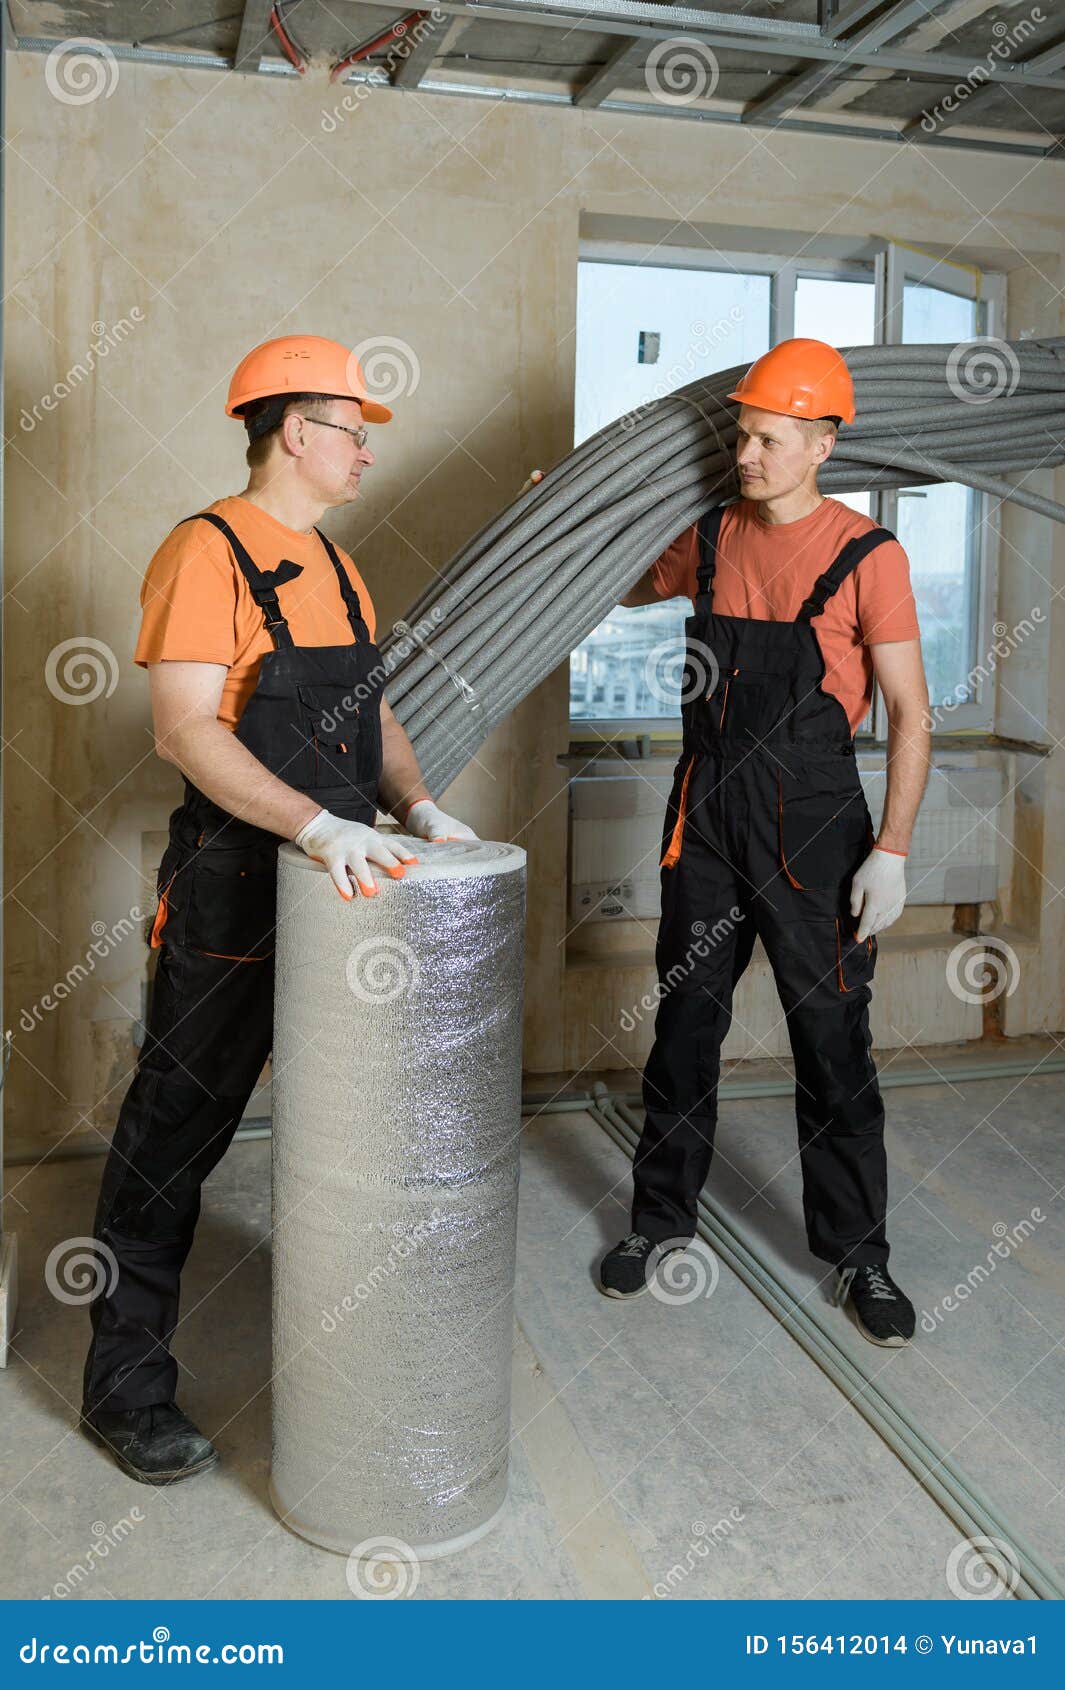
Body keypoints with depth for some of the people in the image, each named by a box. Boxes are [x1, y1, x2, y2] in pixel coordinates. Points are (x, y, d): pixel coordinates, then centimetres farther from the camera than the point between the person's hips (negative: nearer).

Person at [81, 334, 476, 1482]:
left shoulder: (332, 564, 16)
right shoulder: (208, 551, -11)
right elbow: (183, 731, -20)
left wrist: (417, 808, 1)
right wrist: (320, 826, -29)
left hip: (340, 889, 8)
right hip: (232, 900, -8)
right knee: (175, 1131, 3)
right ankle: (125, 1386, 18)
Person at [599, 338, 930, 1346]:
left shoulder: (867, 555, -7)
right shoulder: (711, 537, 7)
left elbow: (909, 709, -7)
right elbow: (634, 590, 28)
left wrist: (892, 850, -13)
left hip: (810, 818, -4)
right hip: (707, 809, 4)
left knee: (831, 1038, 3)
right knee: (684, 1021, 11)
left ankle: (856, 1253, 20)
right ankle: (662, 1221, 28)